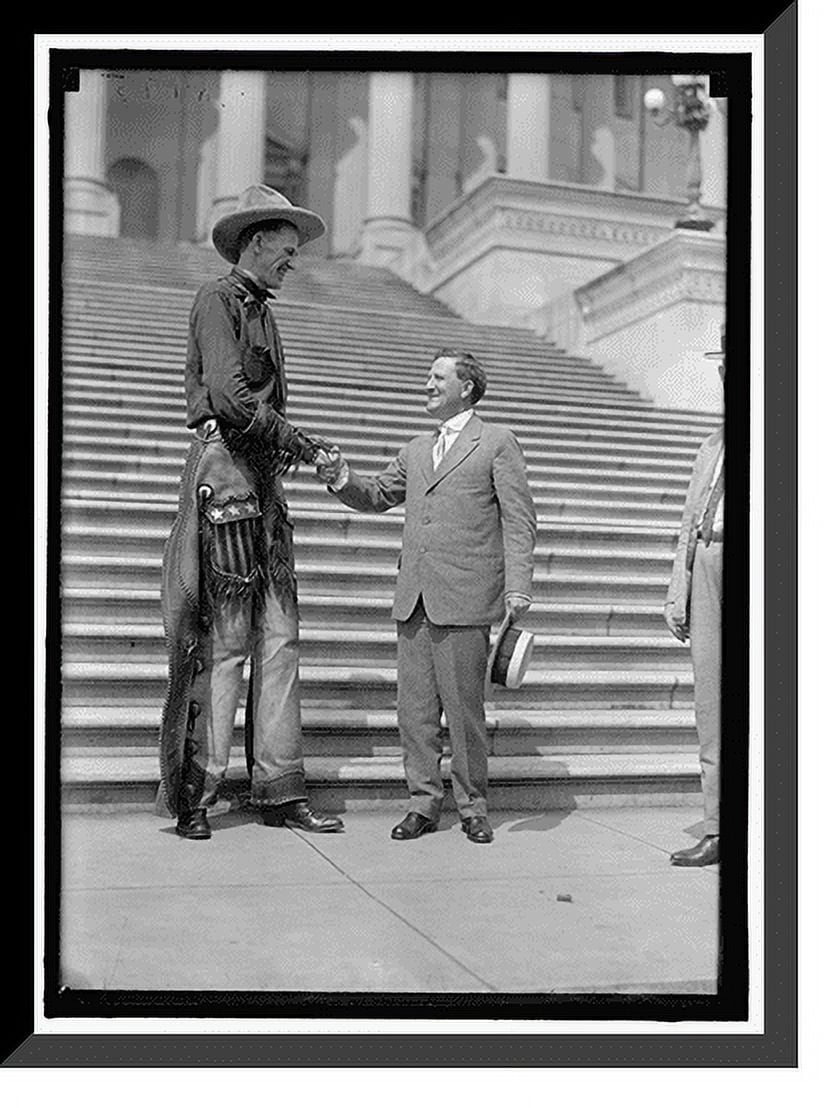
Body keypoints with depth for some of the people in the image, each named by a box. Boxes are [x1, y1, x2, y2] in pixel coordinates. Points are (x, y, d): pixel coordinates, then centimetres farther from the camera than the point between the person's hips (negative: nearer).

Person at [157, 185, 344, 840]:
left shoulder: (262, 313, 25)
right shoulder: (218, 300, -2)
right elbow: (231, 399, -15)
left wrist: (302, 454, 6)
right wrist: (304, 446, -8)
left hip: (265, 480, 9)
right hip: (225, 471, -8)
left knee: (279, 640, 3)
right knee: (224, 641, -7)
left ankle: (281, 792, 7)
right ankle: (197, 794, 2)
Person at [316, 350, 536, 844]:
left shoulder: (497, 442, 4)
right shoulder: (417, 450, 21)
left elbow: (519, 519, -2)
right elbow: (377, 496, 27)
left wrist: (518, 586, -12)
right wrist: (343, 479, 5)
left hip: (465, 599, -5)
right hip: (414, 598, 6)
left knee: (464, 709, 1)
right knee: (415, 709, 7)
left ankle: (473, 808, 15)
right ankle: (424, 803, 18)